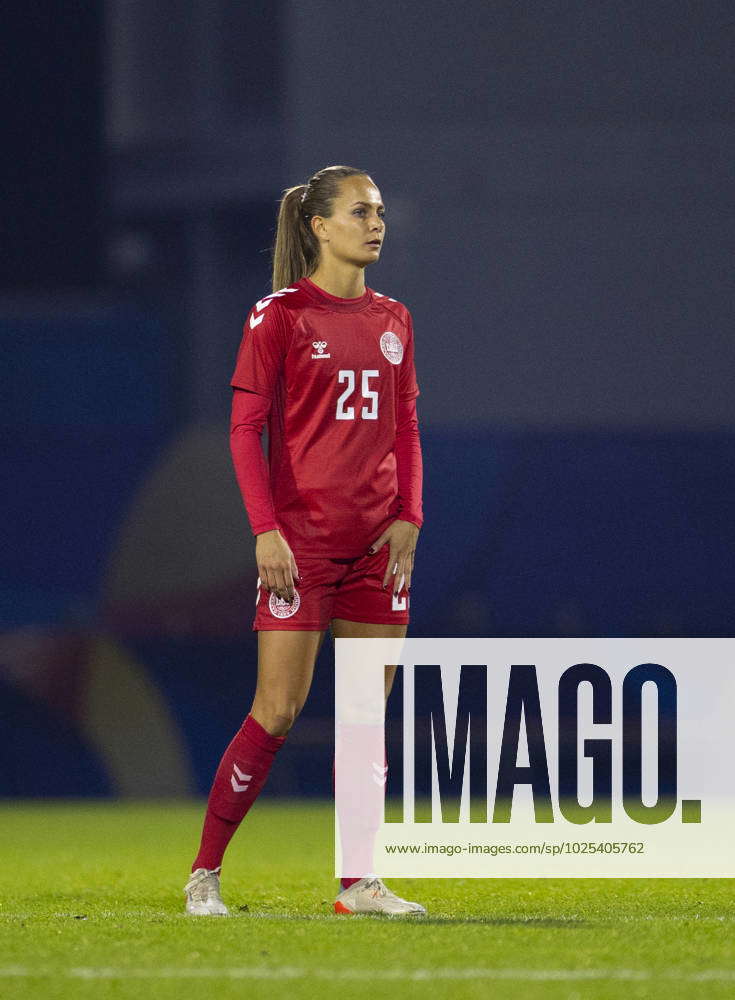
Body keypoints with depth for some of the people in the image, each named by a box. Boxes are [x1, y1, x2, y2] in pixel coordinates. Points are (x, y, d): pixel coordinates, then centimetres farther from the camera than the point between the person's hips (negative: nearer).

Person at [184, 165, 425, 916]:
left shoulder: (392, 319, 12)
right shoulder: (280, 316, -5)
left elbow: (404, 429, 15)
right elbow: (245, 429, -6)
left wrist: (408, 518, 2)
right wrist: (266, 530, -14)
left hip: (377, 543, 6)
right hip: (300, 539, -6)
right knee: (277, 711, -8)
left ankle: (358, 882, 10)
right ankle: (204, 874, 1)